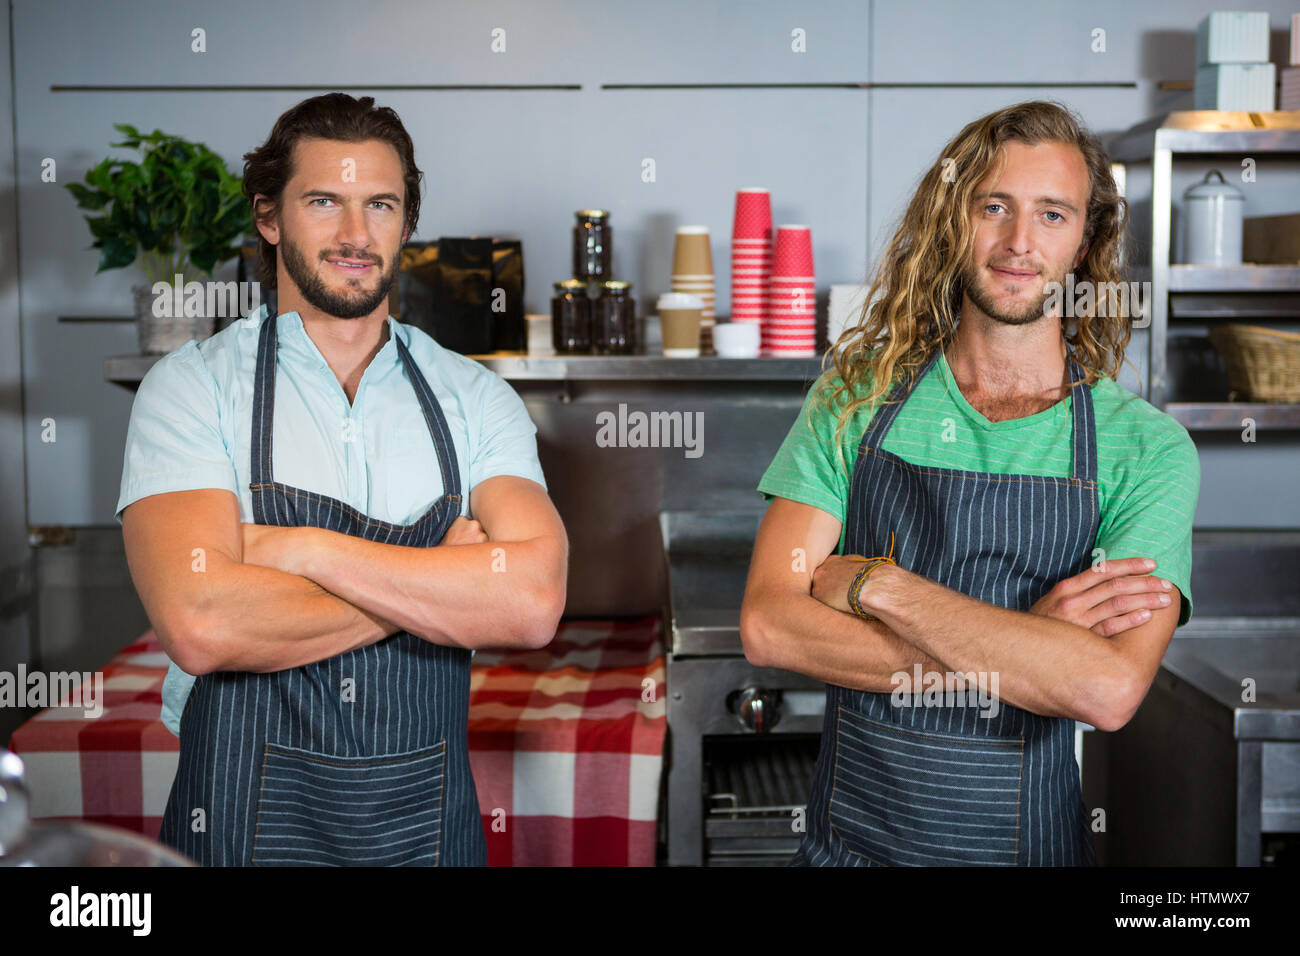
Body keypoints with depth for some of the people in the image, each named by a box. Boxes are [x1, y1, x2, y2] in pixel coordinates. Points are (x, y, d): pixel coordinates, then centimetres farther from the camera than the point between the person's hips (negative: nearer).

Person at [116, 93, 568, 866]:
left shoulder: (476, 398, 1)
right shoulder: (193, 387, -5)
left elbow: (533, 604, -14)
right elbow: (201, 624, -19)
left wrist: (306, 550, -17)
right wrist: (439, 580, -13)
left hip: (428, 821, 2)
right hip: (244, 822, -2)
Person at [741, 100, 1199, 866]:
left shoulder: (1147, 448, -9)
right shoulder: (857, 398, -4)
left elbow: (1111, 688, -23)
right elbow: (769, 624, -14)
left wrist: (878, 585, -20)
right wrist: (1023, 649, -20)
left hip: (1026, 839, -1)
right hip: (849, 833, 1)